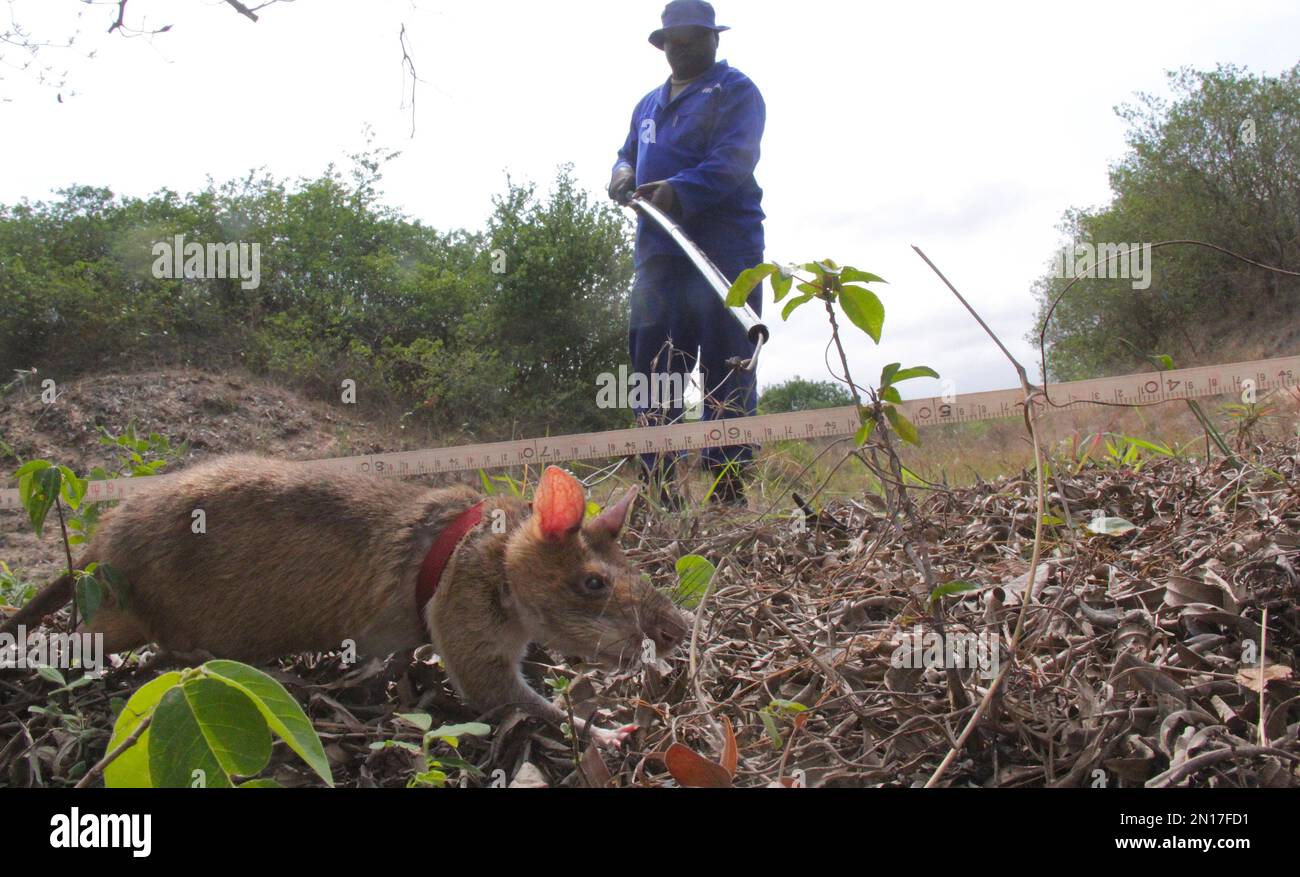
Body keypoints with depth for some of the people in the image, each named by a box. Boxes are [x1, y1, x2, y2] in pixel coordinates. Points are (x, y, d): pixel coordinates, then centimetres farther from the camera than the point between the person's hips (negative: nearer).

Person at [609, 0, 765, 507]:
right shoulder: (649, 104, 26)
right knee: (651, 361, 2)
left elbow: (733, 161, -13)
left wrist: (680, 191, -29)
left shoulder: (736, 92, 3)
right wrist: (623, 175, 6)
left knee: (725, 366, -8)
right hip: (658, 251, 7)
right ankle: (655, 483, 6)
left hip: (724, 250, -7)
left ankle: (728, 482, -7)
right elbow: (627, 156, 31)